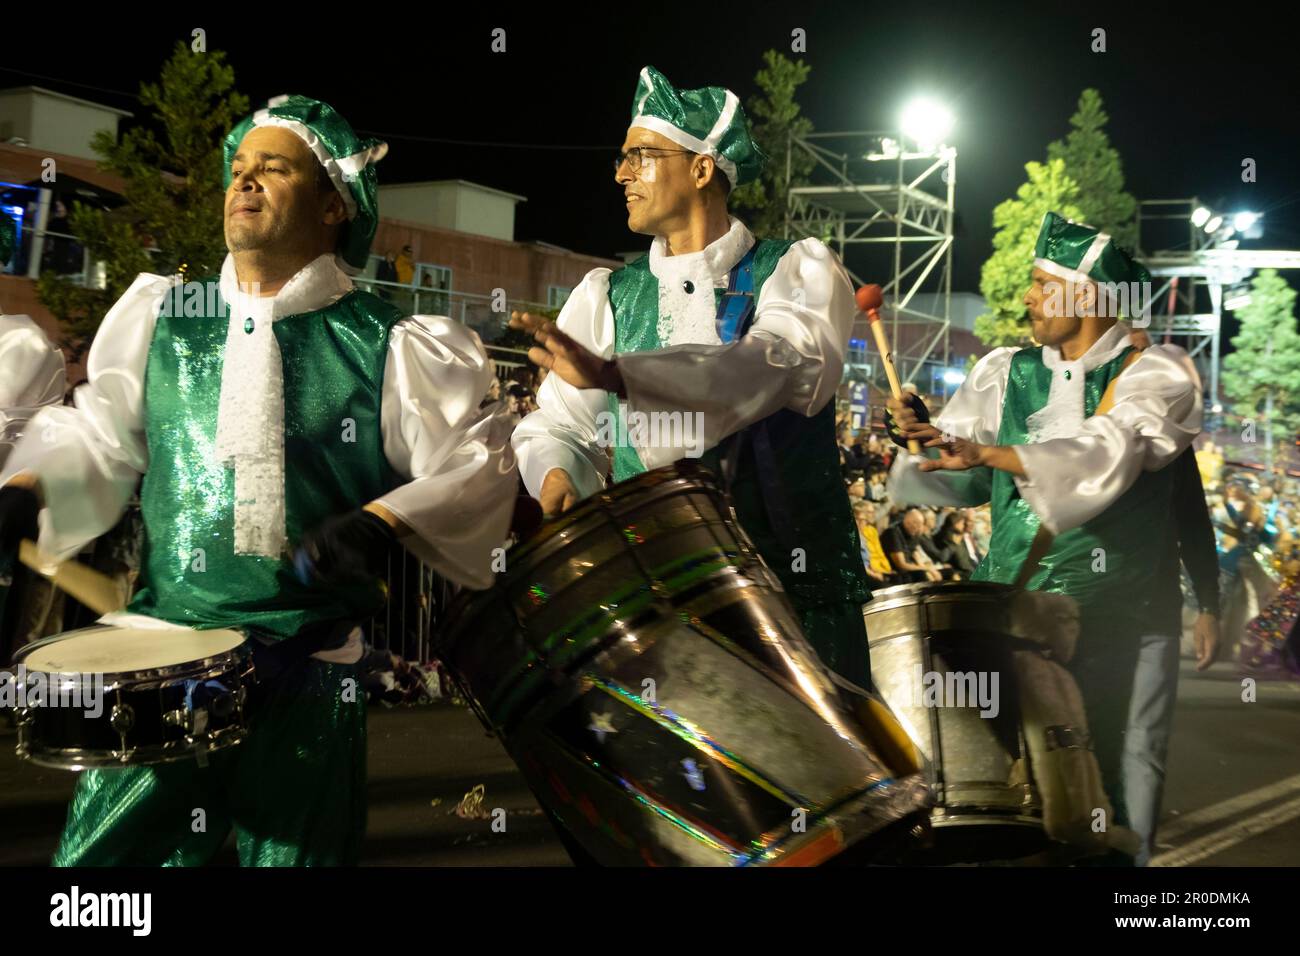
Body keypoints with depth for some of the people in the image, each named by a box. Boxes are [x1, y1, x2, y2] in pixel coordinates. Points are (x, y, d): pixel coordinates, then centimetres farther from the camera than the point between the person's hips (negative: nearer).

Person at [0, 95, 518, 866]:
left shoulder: (387, 344, -4)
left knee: (295, 852, 10)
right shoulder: (161, 317, 8)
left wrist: (381, 521, -19)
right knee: (99, 852, 6)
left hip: (311, 661, -2)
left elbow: (476, 460, -5)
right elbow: (101, 435, 14)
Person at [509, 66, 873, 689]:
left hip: (794, 587, -2)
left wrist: (613, 374, -34)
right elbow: (555, 425, 8)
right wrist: (558, 476, -17)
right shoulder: (607, 296, 12)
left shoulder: (799, 270, 0)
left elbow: (783, 363, -22)